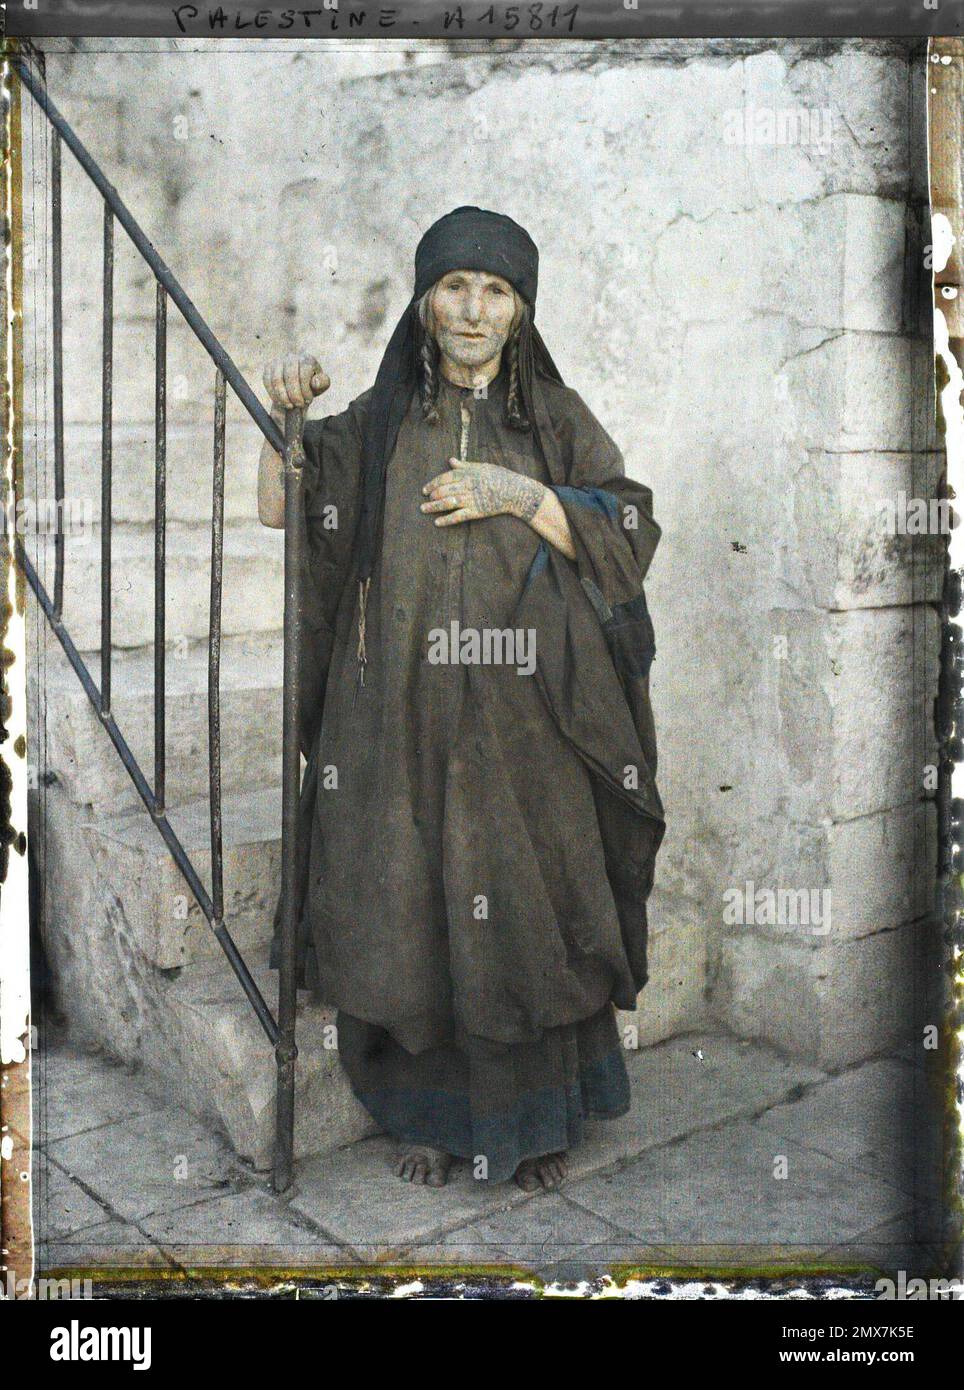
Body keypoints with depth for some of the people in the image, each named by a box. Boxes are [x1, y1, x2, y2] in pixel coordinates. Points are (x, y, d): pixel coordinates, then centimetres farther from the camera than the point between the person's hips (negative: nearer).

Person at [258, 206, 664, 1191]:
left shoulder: (558, 419, 6)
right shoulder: (380, 422, 7)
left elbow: (630, 534, 0)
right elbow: (278, 510, 1)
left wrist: (523, 495, -12)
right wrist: (283, 414, -16)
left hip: (525, 717, -1)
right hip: (403, 716, 1)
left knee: (527, 906, 5)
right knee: (410, 908, 6)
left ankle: (538, 1115, 23)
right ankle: (432, 1111, 25)